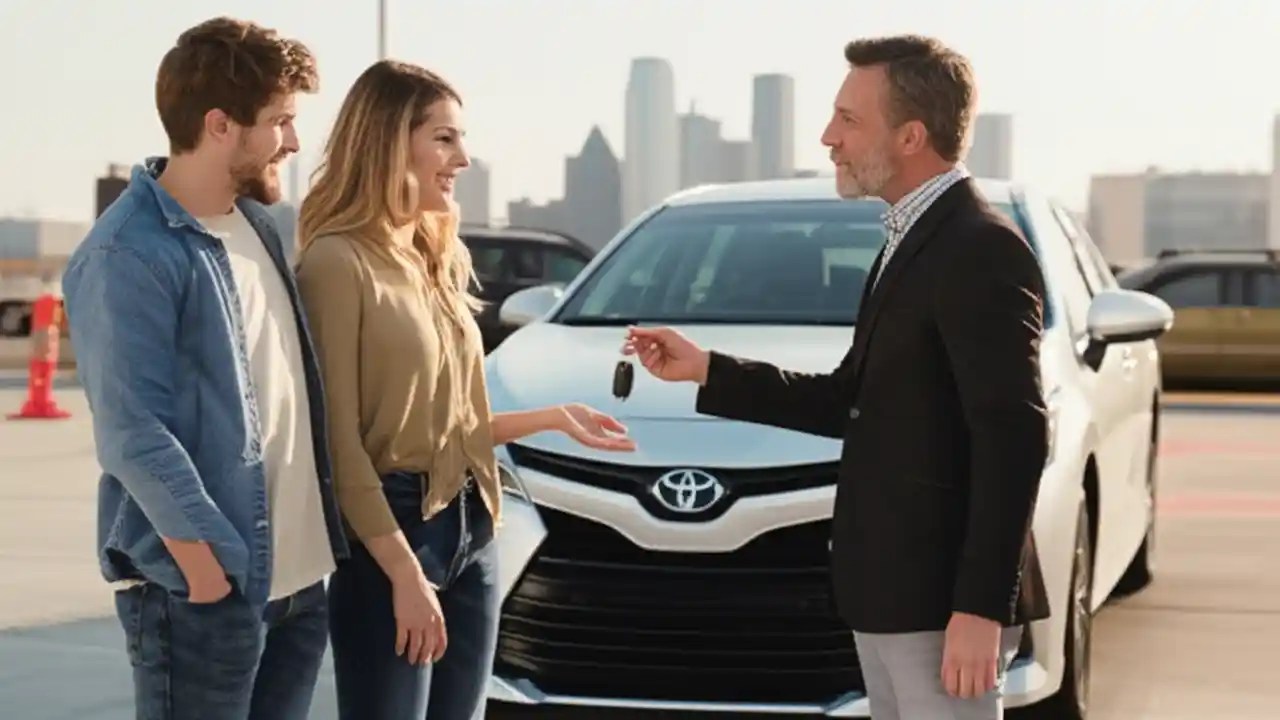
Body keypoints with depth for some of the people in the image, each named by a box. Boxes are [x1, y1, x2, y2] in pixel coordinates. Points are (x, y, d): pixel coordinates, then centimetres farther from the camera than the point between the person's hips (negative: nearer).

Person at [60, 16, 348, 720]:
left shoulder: (256, 222, 11)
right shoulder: (129, 256, -16)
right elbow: (134, 435, -20)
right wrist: (211, 569, -21)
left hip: (297, 574, 8)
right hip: (199, 590, -8)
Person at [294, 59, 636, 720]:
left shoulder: (437, 261, 14)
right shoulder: (339, 263, -12)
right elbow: (340, 445, -16)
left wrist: (554, 418, 14)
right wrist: (404, 573, -19)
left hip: (470, 528, 8)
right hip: (391, 531, -8)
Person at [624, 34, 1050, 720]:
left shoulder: (981, 249, -16)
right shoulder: (911, 241, 15)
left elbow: (1013, 437, -21)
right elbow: (852, 400, 17)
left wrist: (980, 608, -24)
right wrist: (707, 371, 11)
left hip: (943, 595, -10)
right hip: (891, 590, 10)